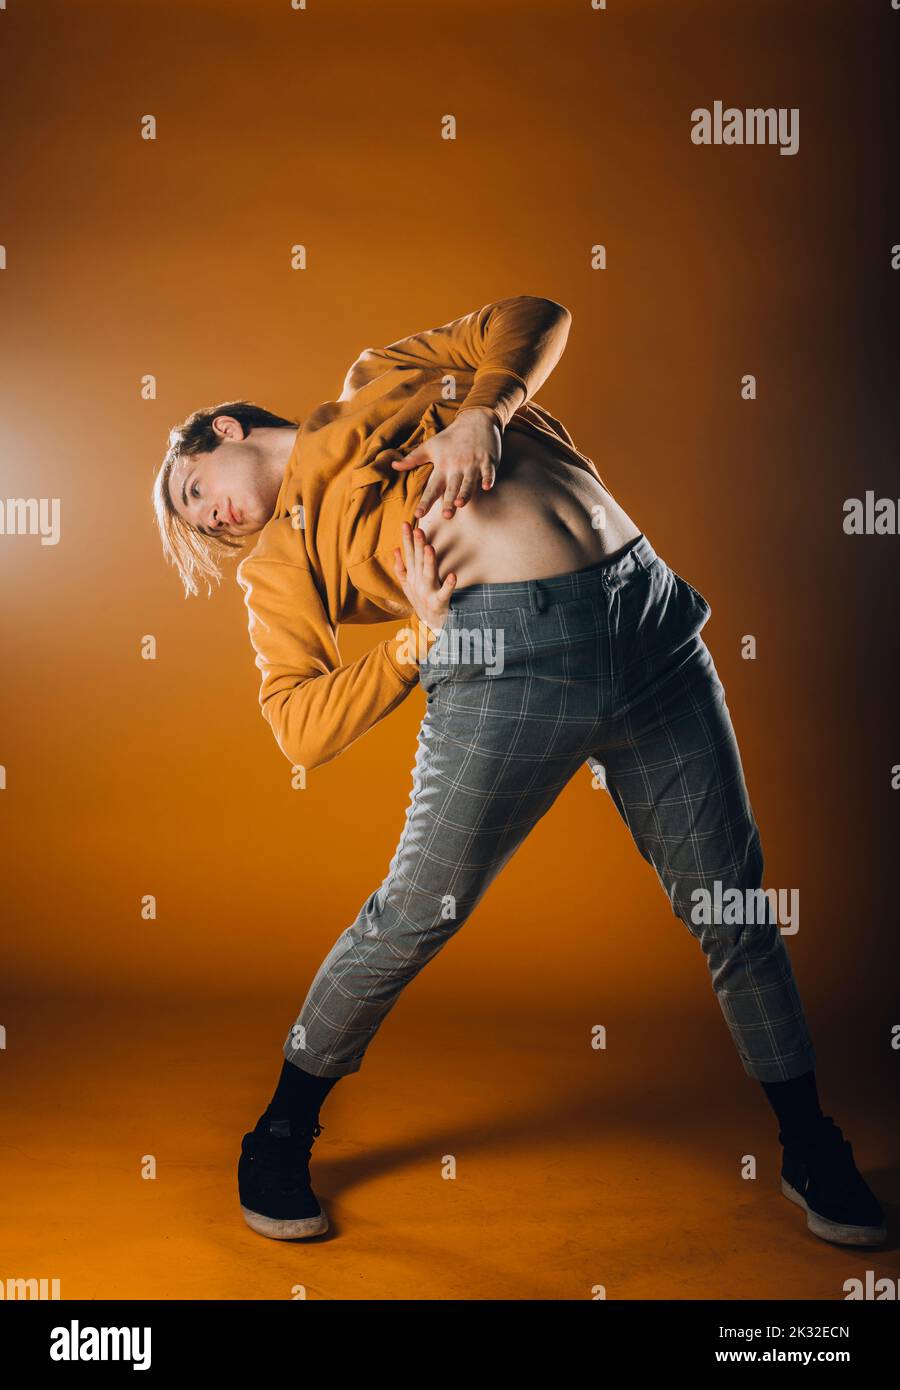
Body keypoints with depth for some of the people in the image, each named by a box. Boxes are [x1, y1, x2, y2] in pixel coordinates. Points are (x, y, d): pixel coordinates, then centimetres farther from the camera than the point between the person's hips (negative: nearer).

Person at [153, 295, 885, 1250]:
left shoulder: (381, 377, 24)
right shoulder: (278, 560, 14)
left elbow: (533, 317, 20)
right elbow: (301, 731, 2)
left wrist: (481, 413, 2)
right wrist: (417, 634, -8)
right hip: (505, 659, -2)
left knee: (730, 902, 7)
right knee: (416, 915, -1)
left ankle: (810, 1151, 27)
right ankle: (283, 1131, 25)